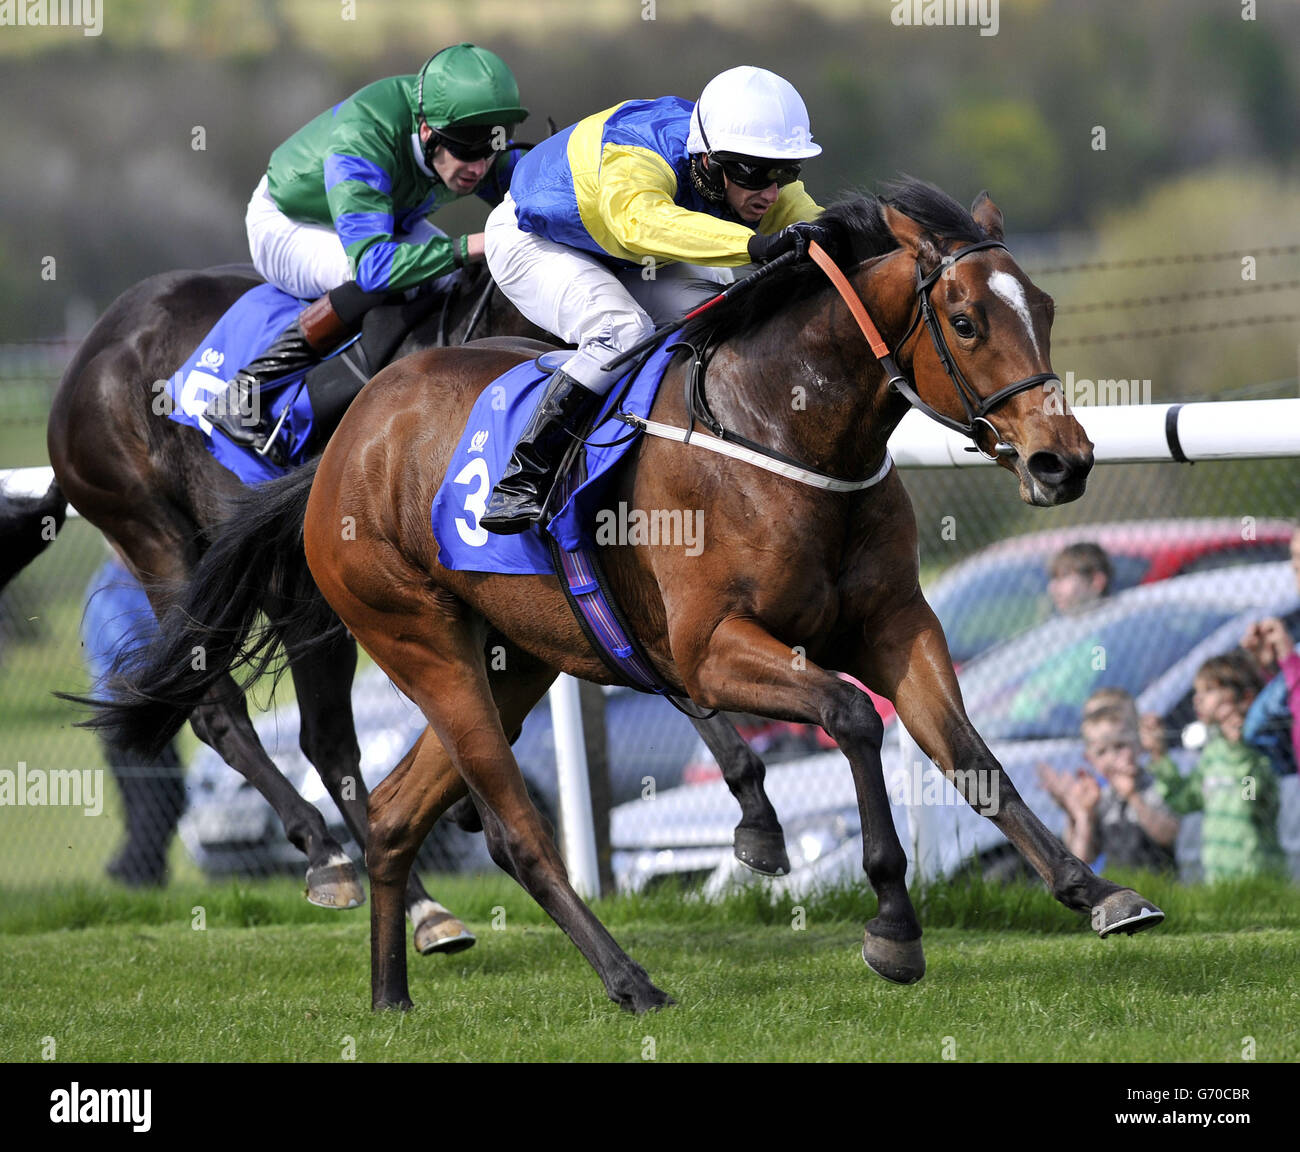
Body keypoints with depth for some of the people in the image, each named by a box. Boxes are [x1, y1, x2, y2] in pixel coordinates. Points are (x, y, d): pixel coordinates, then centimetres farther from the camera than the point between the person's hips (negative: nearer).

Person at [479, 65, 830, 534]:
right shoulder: (638, 156, -44)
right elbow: (640, 220, -65)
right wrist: (755, 244, -76)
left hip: (632, 264, 7)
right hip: (533, 241, -7)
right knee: (625, 331, -32)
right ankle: (520, 480, -27)